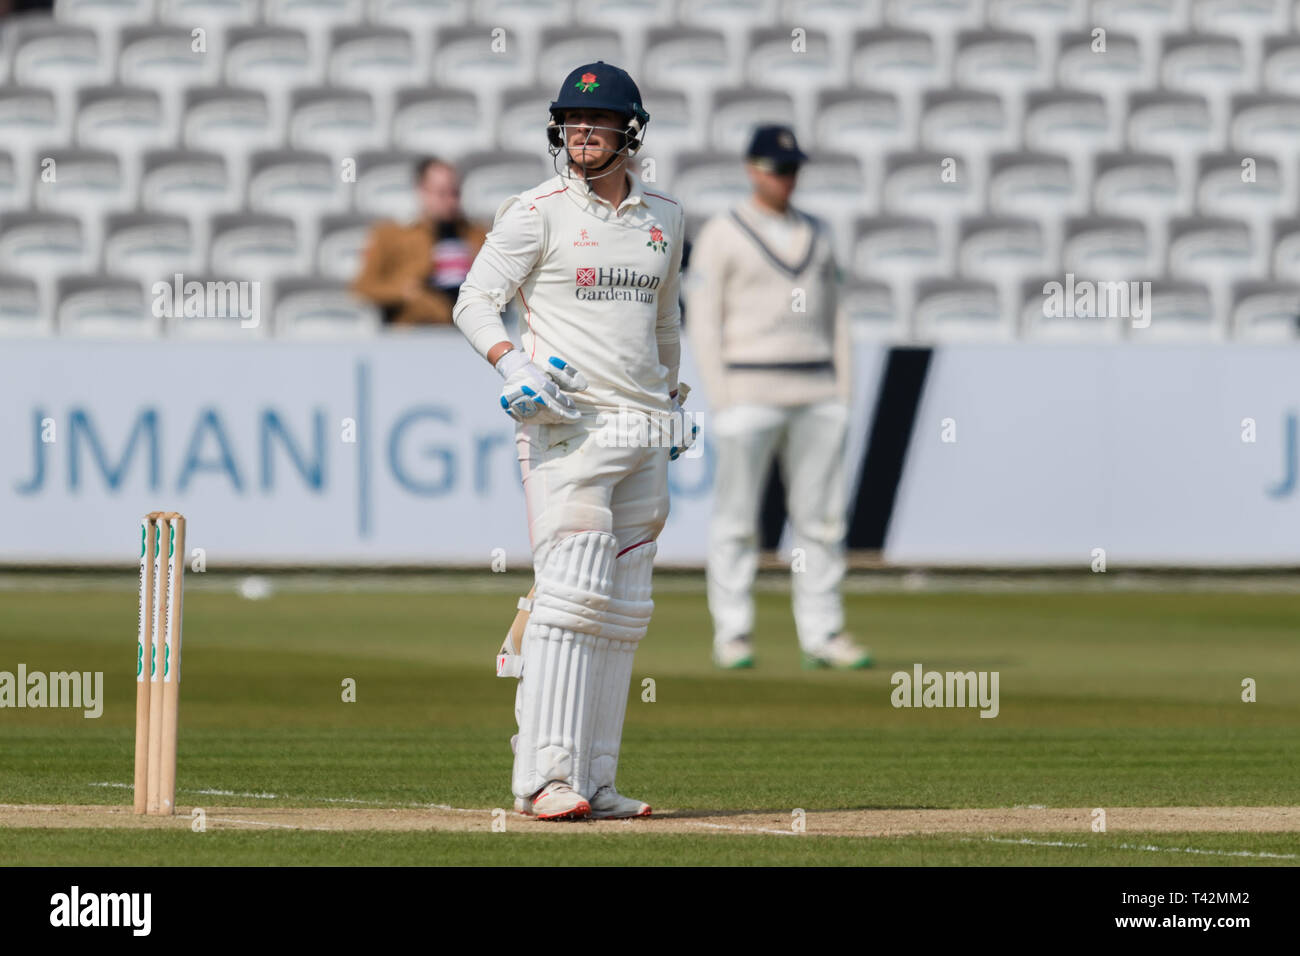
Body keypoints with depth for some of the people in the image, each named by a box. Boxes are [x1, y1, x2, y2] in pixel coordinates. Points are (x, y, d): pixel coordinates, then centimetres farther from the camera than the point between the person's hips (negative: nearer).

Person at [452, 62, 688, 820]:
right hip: (568, 424, -6)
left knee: (625, 611, 6)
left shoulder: (664, 219, 14)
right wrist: (512, 362, -22)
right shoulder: (538, 212, -2)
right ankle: (545, 777, -19)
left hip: (643, 431, 6)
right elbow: (475, 301, -5)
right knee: (574, 593, -16)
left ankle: (595, 780, 9)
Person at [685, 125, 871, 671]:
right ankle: (732, 636, 0)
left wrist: (842, 394, 8)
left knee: (822, 519, 3)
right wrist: (721, 401, -11)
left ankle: (822, 635, 6)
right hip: (749, 394, -5)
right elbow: (703, 324, -3)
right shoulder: (721, 236, 1)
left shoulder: (815, 235, 16)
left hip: (816, 394, 5)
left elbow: (832, 316, 18)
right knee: (736, 520, -3)